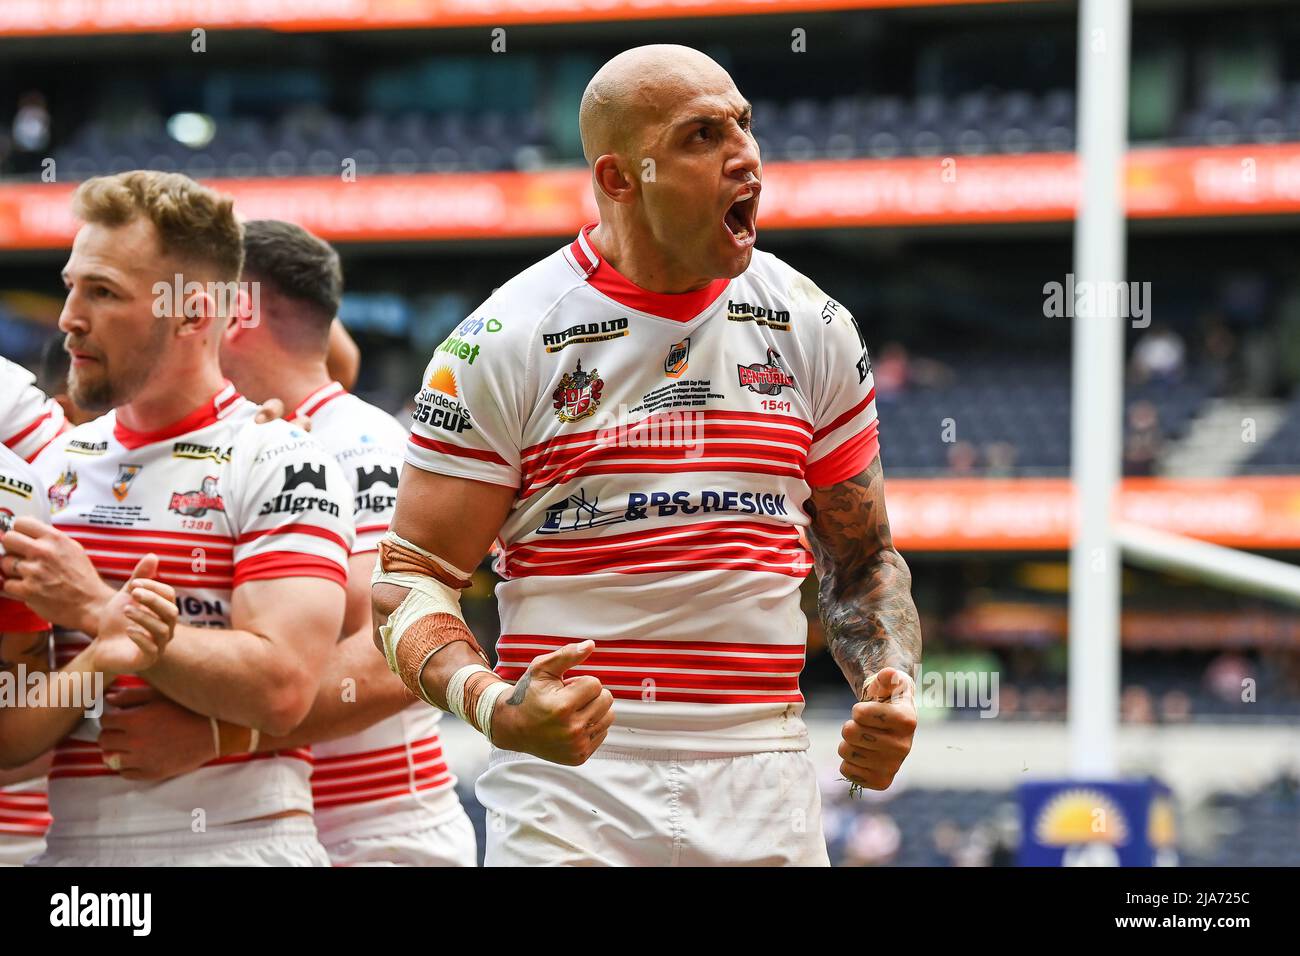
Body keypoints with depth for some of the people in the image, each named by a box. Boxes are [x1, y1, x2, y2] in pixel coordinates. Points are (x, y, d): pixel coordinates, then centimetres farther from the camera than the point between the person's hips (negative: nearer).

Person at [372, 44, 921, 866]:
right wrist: (491, 705, -22)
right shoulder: (504, 344, -3)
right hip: (564, 789, -3)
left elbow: (863, 562, 18)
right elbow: (411, 579, -3)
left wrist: (892, 683, -2)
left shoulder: (813, 330, 9)